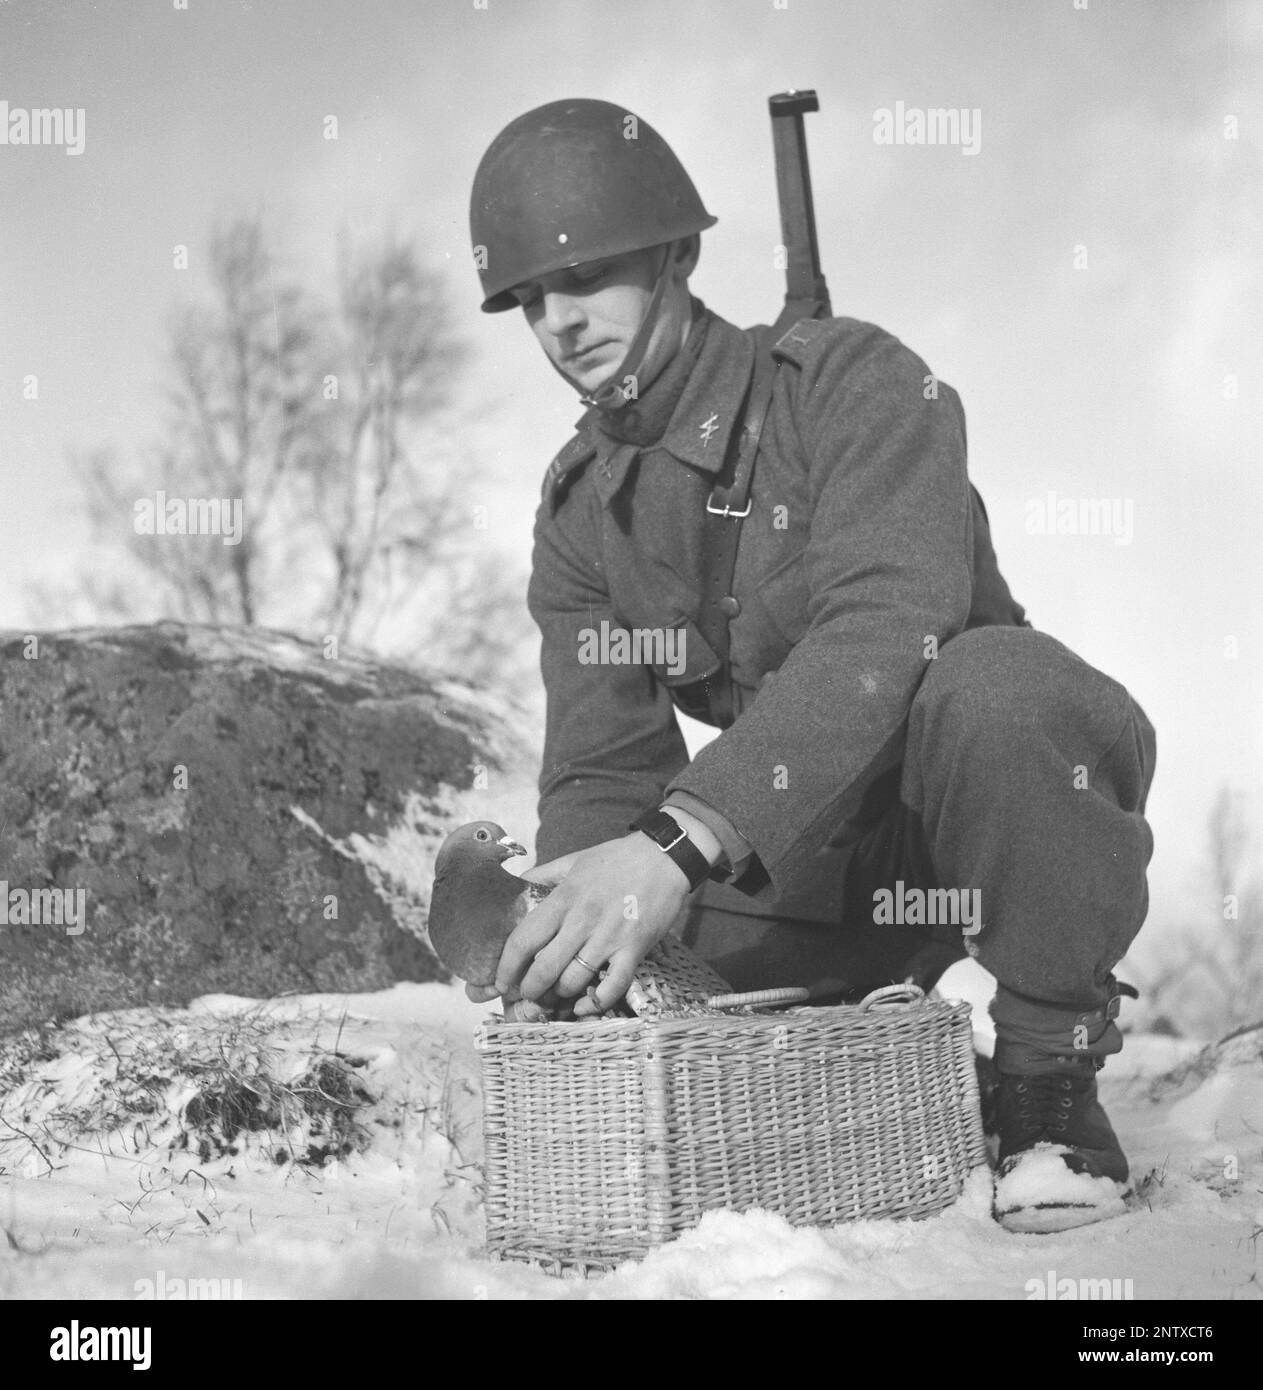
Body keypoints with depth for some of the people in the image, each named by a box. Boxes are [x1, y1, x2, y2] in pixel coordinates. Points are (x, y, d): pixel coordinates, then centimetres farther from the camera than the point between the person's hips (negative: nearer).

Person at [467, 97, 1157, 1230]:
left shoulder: (851, 381, -17)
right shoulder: (580, 512, 3)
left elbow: (885, 631, -35)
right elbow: (602, 765, -3)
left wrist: (681, 841, -46)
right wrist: (580, 935, -24)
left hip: (1027, 785, -6)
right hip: (822, 855, 6)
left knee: (984, 680, -39)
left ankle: (1055, 1090, -19)